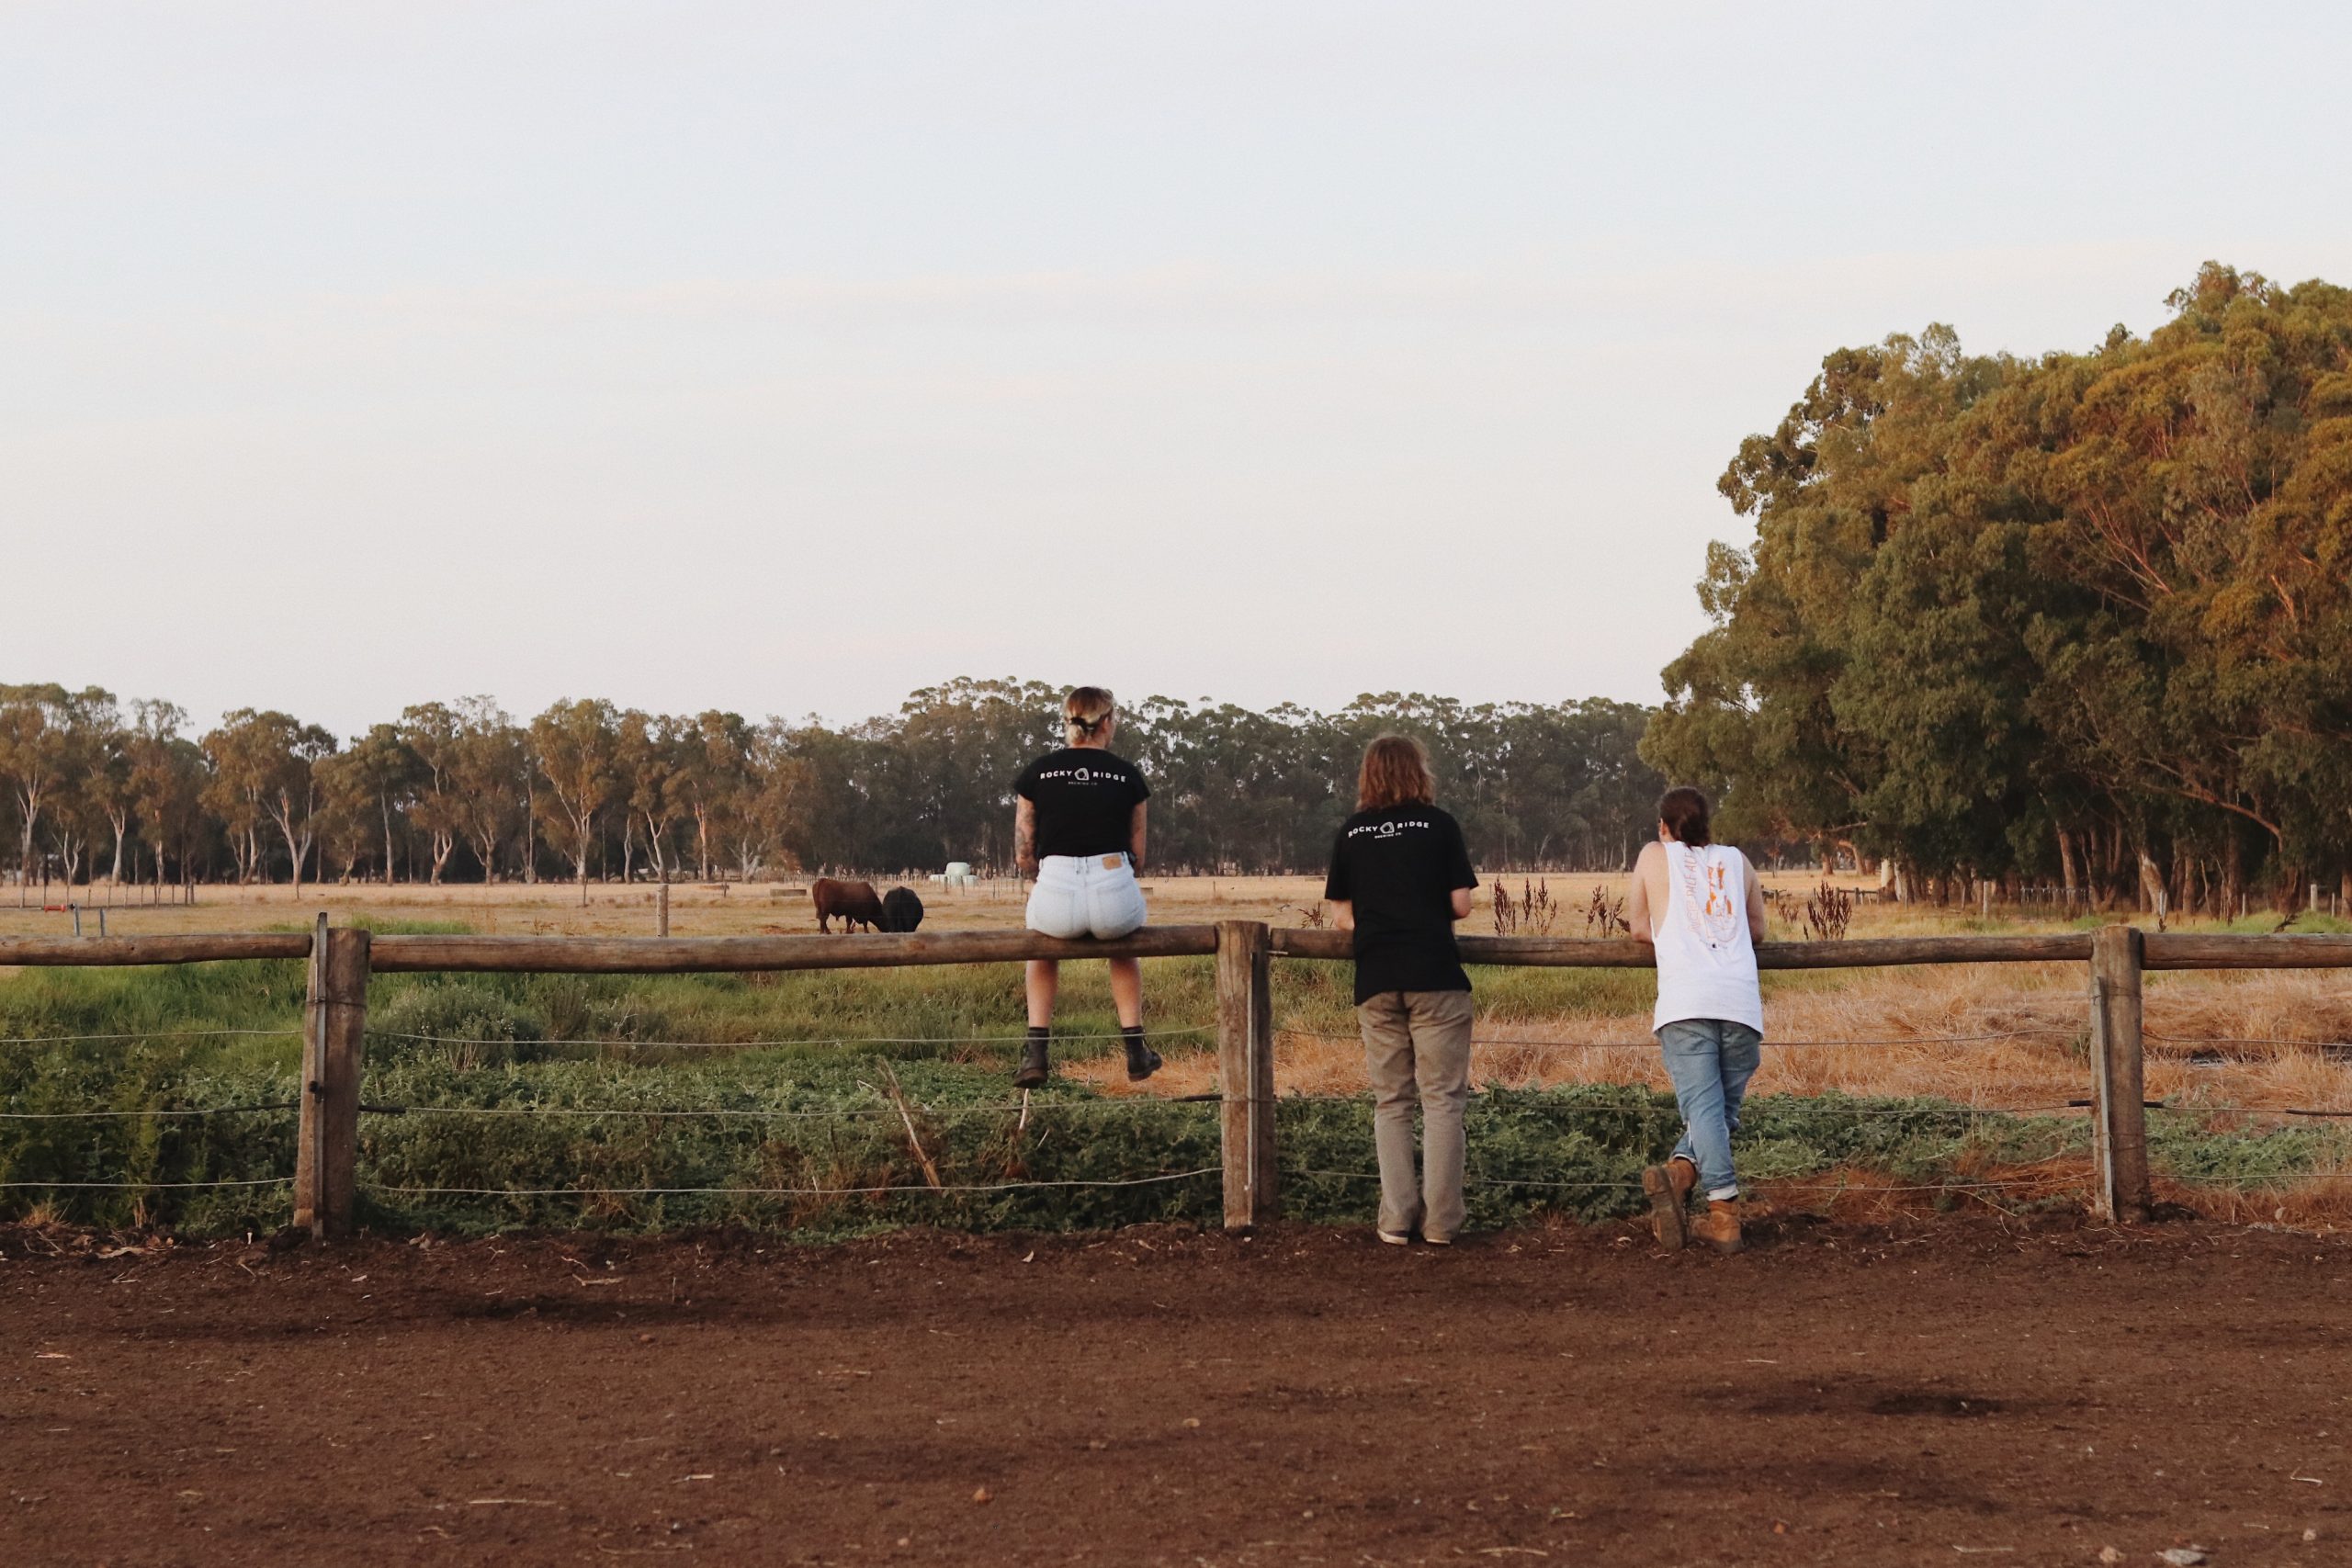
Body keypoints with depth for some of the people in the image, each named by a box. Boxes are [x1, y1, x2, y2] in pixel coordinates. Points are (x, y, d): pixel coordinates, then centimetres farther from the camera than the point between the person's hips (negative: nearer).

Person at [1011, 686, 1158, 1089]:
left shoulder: (1038, 772, 8)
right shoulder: (1127, 775, 9)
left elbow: (1023, 854, 10)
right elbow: (1137, 854, 14)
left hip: (1055, 898, 0)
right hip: (1114, 897, 0)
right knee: (1123, 943, 38)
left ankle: (1036, 1052, 23)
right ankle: (1136, 1051, 36)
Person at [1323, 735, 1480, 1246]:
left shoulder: (1351, 834, 6)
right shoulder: (1438, 825, -1)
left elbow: (1343, 916, 8)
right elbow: (1460, 905, -2)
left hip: (1375, 983, 3)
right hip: (1435, 978, -3)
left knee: (1390, 1102, 9)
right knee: (1442, 1098, 1)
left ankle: (1397, 1219, 5)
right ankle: (1440, 1220, -3)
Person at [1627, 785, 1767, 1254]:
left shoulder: (1655, 855, 18)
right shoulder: (1736, 860, 24)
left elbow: (1640, 928, 23)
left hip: (1685, 1000, -2)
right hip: (1741, 1000, 2)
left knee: (1703, 1106, -9)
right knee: (1724, 1110, 7)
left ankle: (1725, 1213, -26)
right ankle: (1681, 1172, -19)